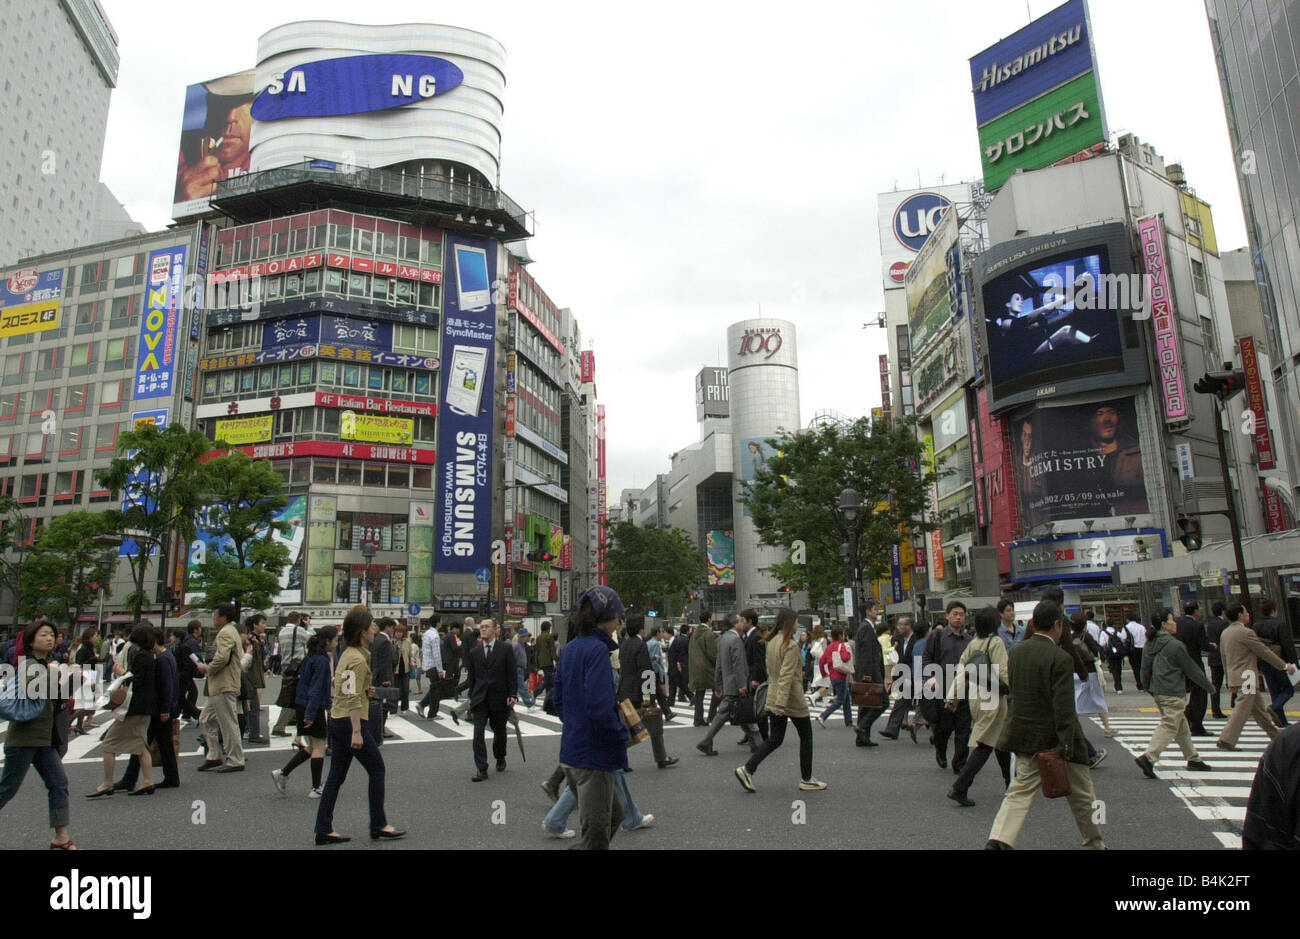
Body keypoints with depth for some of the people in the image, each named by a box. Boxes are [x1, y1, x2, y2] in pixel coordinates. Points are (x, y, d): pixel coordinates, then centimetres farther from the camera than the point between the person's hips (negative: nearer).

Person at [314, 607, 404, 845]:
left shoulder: (347, 654, 12)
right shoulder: (358, 659, -18)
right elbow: (353, 698, -22)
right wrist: (357, 732, -22)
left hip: (337, 720, 9)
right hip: (352, 721, -9)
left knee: (336, 776, 12)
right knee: (377, 770, 3)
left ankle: (323, 830, 15)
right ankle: (378, 826, 10)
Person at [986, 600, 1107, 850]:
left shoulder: (1015, 652, 1)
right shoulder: (1060, 658, -19)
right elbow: (1064, 708, -21)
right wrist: (1065, 749, -19)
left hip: (1024, 735, 5)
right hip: (1054, 738, -5)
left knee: (1021, 790, 6)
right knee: (1081, 795, 16)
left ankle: (998, 840, -8)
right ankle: (1094, 843, 34)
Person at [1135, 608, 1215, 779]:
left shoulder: (1150, 644, 6)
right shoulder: (1176, 646, -16)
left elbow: (1145, 669, 11)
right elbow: (1191, 670, -7)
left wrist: (1148, 688, 22)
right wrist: (1209, 686, 7)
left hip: (1158, 692, 8)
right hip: (1173, 694, -8)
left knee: (1181, 726, 20)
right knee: (1169, 726, -7)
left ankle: (1193, 758, 30)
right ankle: (1148, 758, -17)